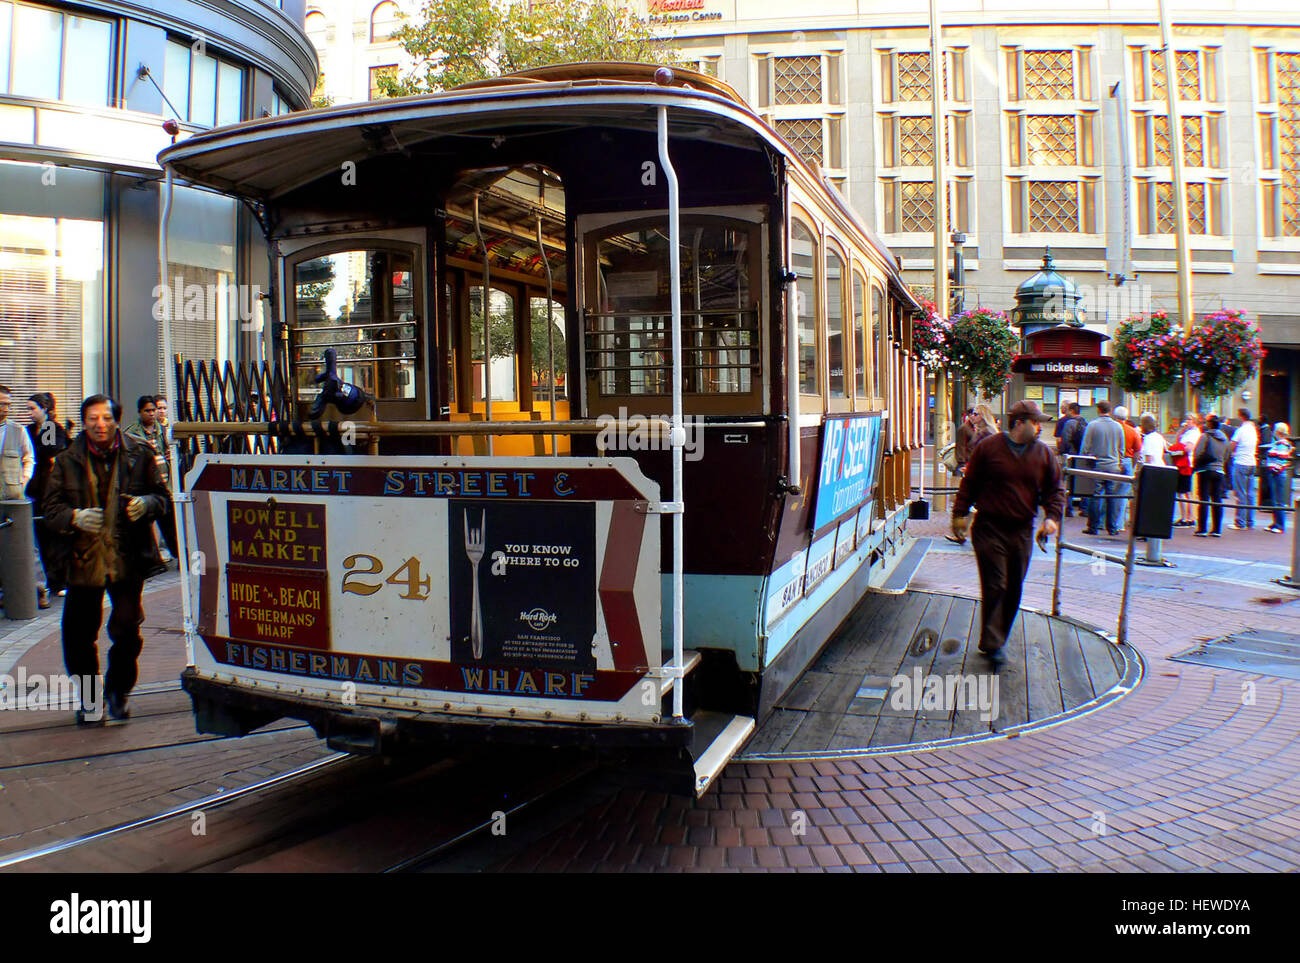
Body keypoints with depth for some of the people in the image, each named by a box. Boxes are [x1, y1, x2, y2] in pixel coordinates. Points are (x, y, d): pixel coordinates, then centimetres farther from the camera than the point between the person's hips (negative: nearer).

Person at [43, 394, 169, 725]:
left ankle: (118, 691, 21)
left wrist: (146, 504, -13)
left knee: (127, 630, -3)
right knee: (79, 636, 5)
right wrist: (74, 518, -17)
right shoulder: (67, 462, 5)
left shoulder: (138, 456, 3)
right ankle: (89, 698, 26)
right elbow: (51, 508, 4)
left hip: (127, 560, -1)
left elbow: (161, 495, 10)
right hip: (83, 561, 1)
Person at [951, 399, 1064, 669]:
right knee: (995, 586, -8)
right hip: (989, 528, -4)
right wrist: (960, 513, 0)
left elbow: (1055, 490, 11)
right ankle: (992, 644, -2)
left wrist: (1052, 516, -5)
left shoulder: (1044, 454, 6)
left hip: (1022, 532, 4)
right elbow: (969, 483, 3)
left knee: (1014, 589, 9)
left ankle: (997, 639, 24)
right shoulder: (988, 448, -3)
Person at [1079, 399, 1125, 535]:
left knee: (1095, 496, 1)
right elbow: (1122, 449, 11)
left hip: (1096, 465, -3)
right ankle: (1112, 528, 9)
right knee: (1113, 497, 5)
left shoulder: (1092, 425, -6)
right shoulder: (1118, 426, 4)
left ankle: (1093, 527, 3)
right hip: (1113, 466, 3)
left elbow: (1084, 448, -4)